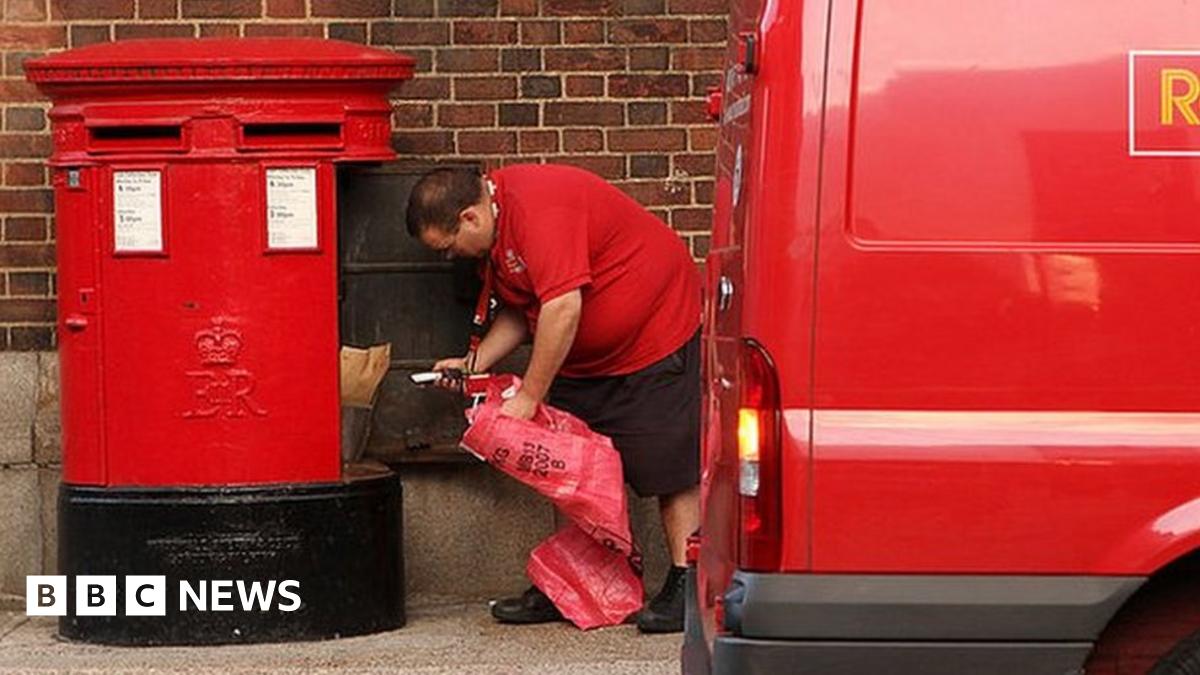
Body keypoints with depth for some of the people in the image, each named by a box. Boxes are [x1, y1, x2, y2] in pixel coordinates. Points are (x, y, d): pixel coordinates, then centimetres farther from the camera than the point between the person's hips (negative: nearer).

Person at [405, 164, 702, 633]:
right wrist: (474, 362, 2)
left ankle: (684, 588, -2)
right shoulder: (498, 226, 5)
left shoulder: (538, 208, -27)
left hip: (655, 338, -10)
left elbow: (563, 307, -33)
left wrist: (528, 397, -27)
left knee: (670, 468, -8)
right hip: (583, 357, 10)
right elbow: (520, 312, 17)